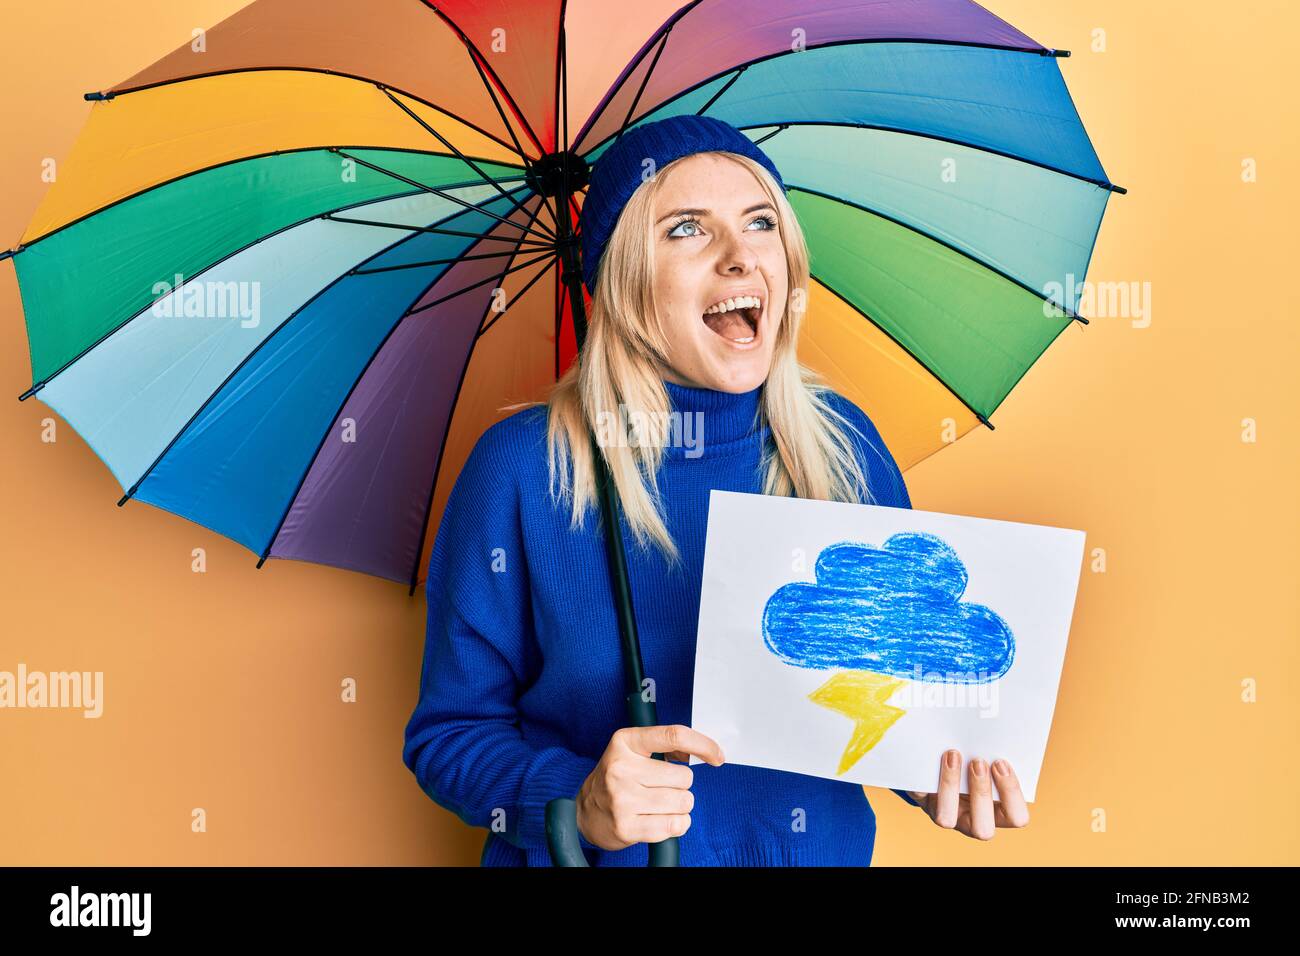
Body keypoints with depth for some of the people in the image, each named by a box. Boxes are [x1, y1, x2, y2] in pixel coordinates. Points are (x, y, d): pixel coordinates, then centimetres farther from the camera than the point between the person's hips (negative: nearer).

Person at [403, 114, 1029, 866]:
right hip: (602, 855, -2)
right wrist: (579, 803, -27)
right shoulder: (524, 469, -17)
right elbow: (448, 733, -11)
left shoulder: (846, 447, -8)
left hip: (824, 847, 3)